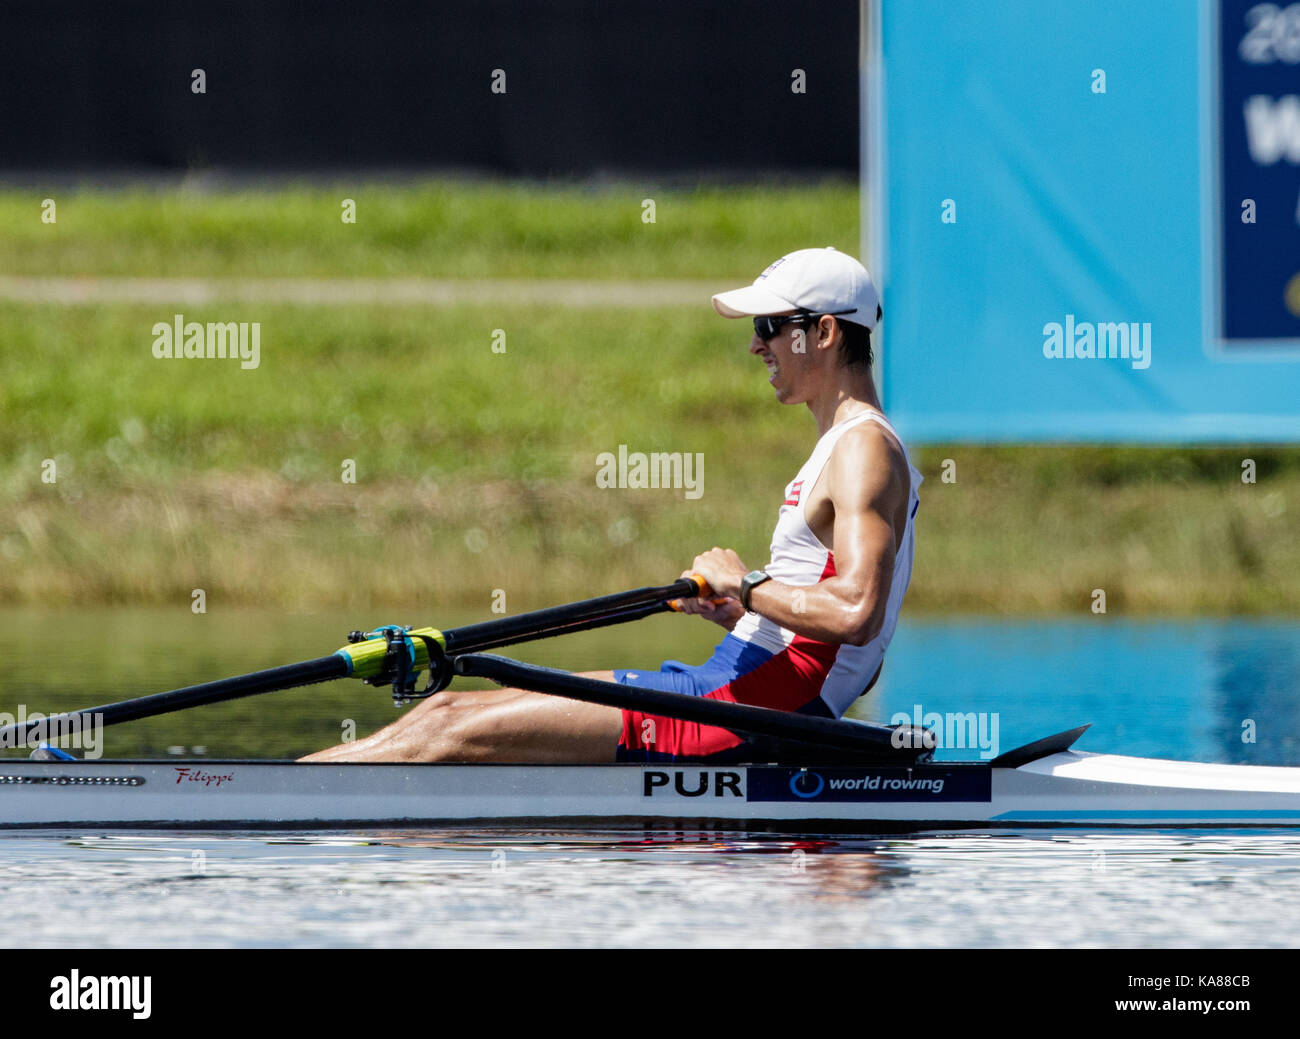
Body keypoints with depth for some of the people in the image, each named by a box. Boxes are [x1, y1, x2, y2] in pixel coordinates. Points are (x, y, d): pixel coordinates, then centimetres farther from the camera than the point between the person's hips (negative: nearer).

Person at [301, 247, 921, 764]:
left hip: (743, 707, -10)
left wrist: (746, 584, -13)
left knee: (457, 734, -11)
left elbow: (857, 614, -27)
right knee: (450, 710, 6)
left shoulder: (866, 451, -11)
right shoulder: (848, 445, 21)